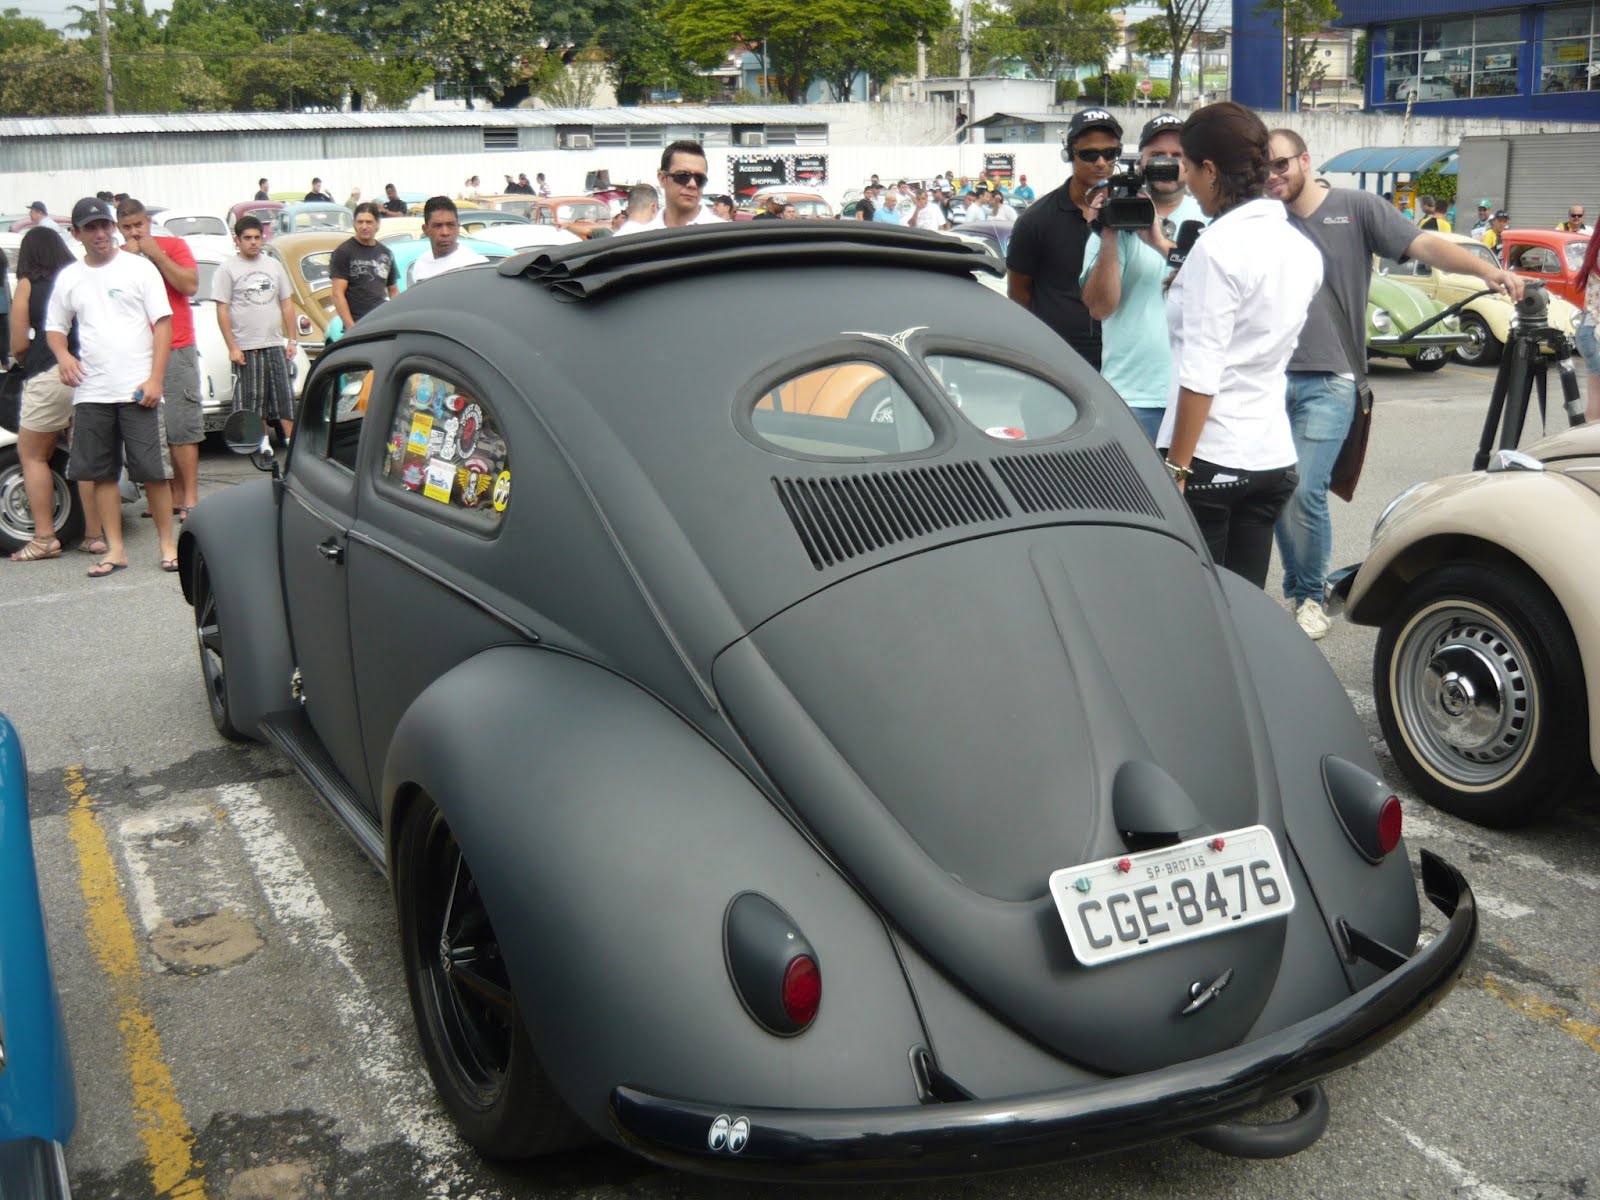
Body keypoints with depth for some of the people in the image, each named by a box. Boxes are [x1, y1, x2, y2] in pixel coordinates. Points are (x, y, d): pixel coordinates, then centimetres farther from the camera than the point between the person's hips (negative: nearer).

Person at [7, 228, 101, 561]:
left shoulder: (28, 285, 2)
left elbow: (19, 344, 0)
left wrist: (22, 361, 21)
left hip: (49, 375, -4)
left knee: (31, 455, 10)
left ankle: (44, 537, 6)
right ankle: (94, 535, 9)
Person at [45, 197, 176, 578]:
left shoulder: (138, 268, 0)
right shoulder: (69, 278, 11)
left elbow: (163, 324, -3)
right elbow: (55, 328, 19)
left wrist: (155, 379, -11)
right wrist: (62, 355, -4)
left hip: (137, 390, -4)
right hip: (90, 393, 4)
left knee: (153, 471, -2)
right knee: (101, 474, 6)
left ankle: (167, 545, 8)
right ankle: (115, 550, 14)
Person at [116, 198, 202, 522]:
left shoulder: (174, 246, 4)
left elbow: (190, 286, -8)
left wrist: (156, 254, -10)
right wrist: (129, 259, -8)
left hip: (177, 350, -3)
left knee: (182, 426, -5)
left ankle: (190, 498, -4)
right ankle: (176, 494, 7)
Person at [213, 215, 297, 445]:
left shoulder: (274, 265, 12)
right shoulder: (228, 269, -1)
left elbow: (287, 304, 14)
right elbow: (222, 311, -5)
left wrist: (291, 340, 8)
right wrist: (232, 347, -12)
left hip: (275, 344, 4)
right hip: (245, 348, -4)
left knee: (285, 398, 2)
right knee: (253, 402, 1)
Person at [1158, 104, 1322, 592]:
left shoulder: (1218, 246, -13)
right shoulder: (1301, 248, 10)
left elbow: (1200, 375, -17)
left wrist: (1175, 465, -14)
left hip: (1211, 459, -7)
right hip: (1274, 455, 8)